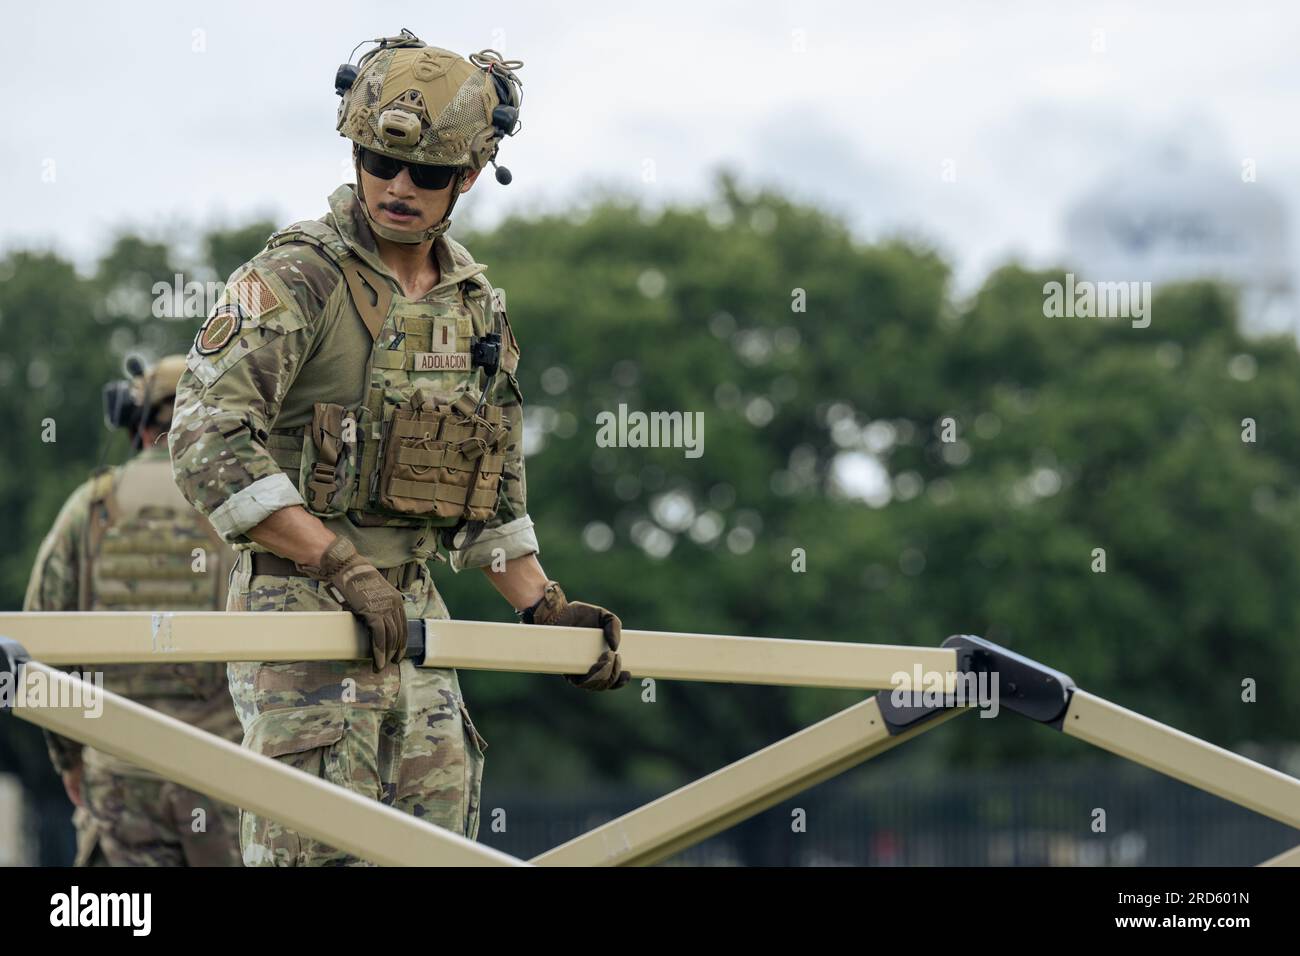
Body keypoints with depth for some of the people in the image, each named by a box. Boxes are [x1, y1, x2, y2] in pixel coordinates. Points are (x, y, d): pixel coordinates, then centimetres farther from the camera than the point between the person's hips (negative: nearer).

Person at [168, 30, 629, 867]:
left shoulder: (478, 307, 15)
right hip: (300, 604, -7)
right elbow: (209, 442, -18)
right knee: (318, 847, -13)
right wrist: (341, 565, -19)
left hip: (413, 611, 7)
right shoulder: (295, 279, -8)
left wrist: (548, 609, 16)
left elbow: (493, 495, 25)